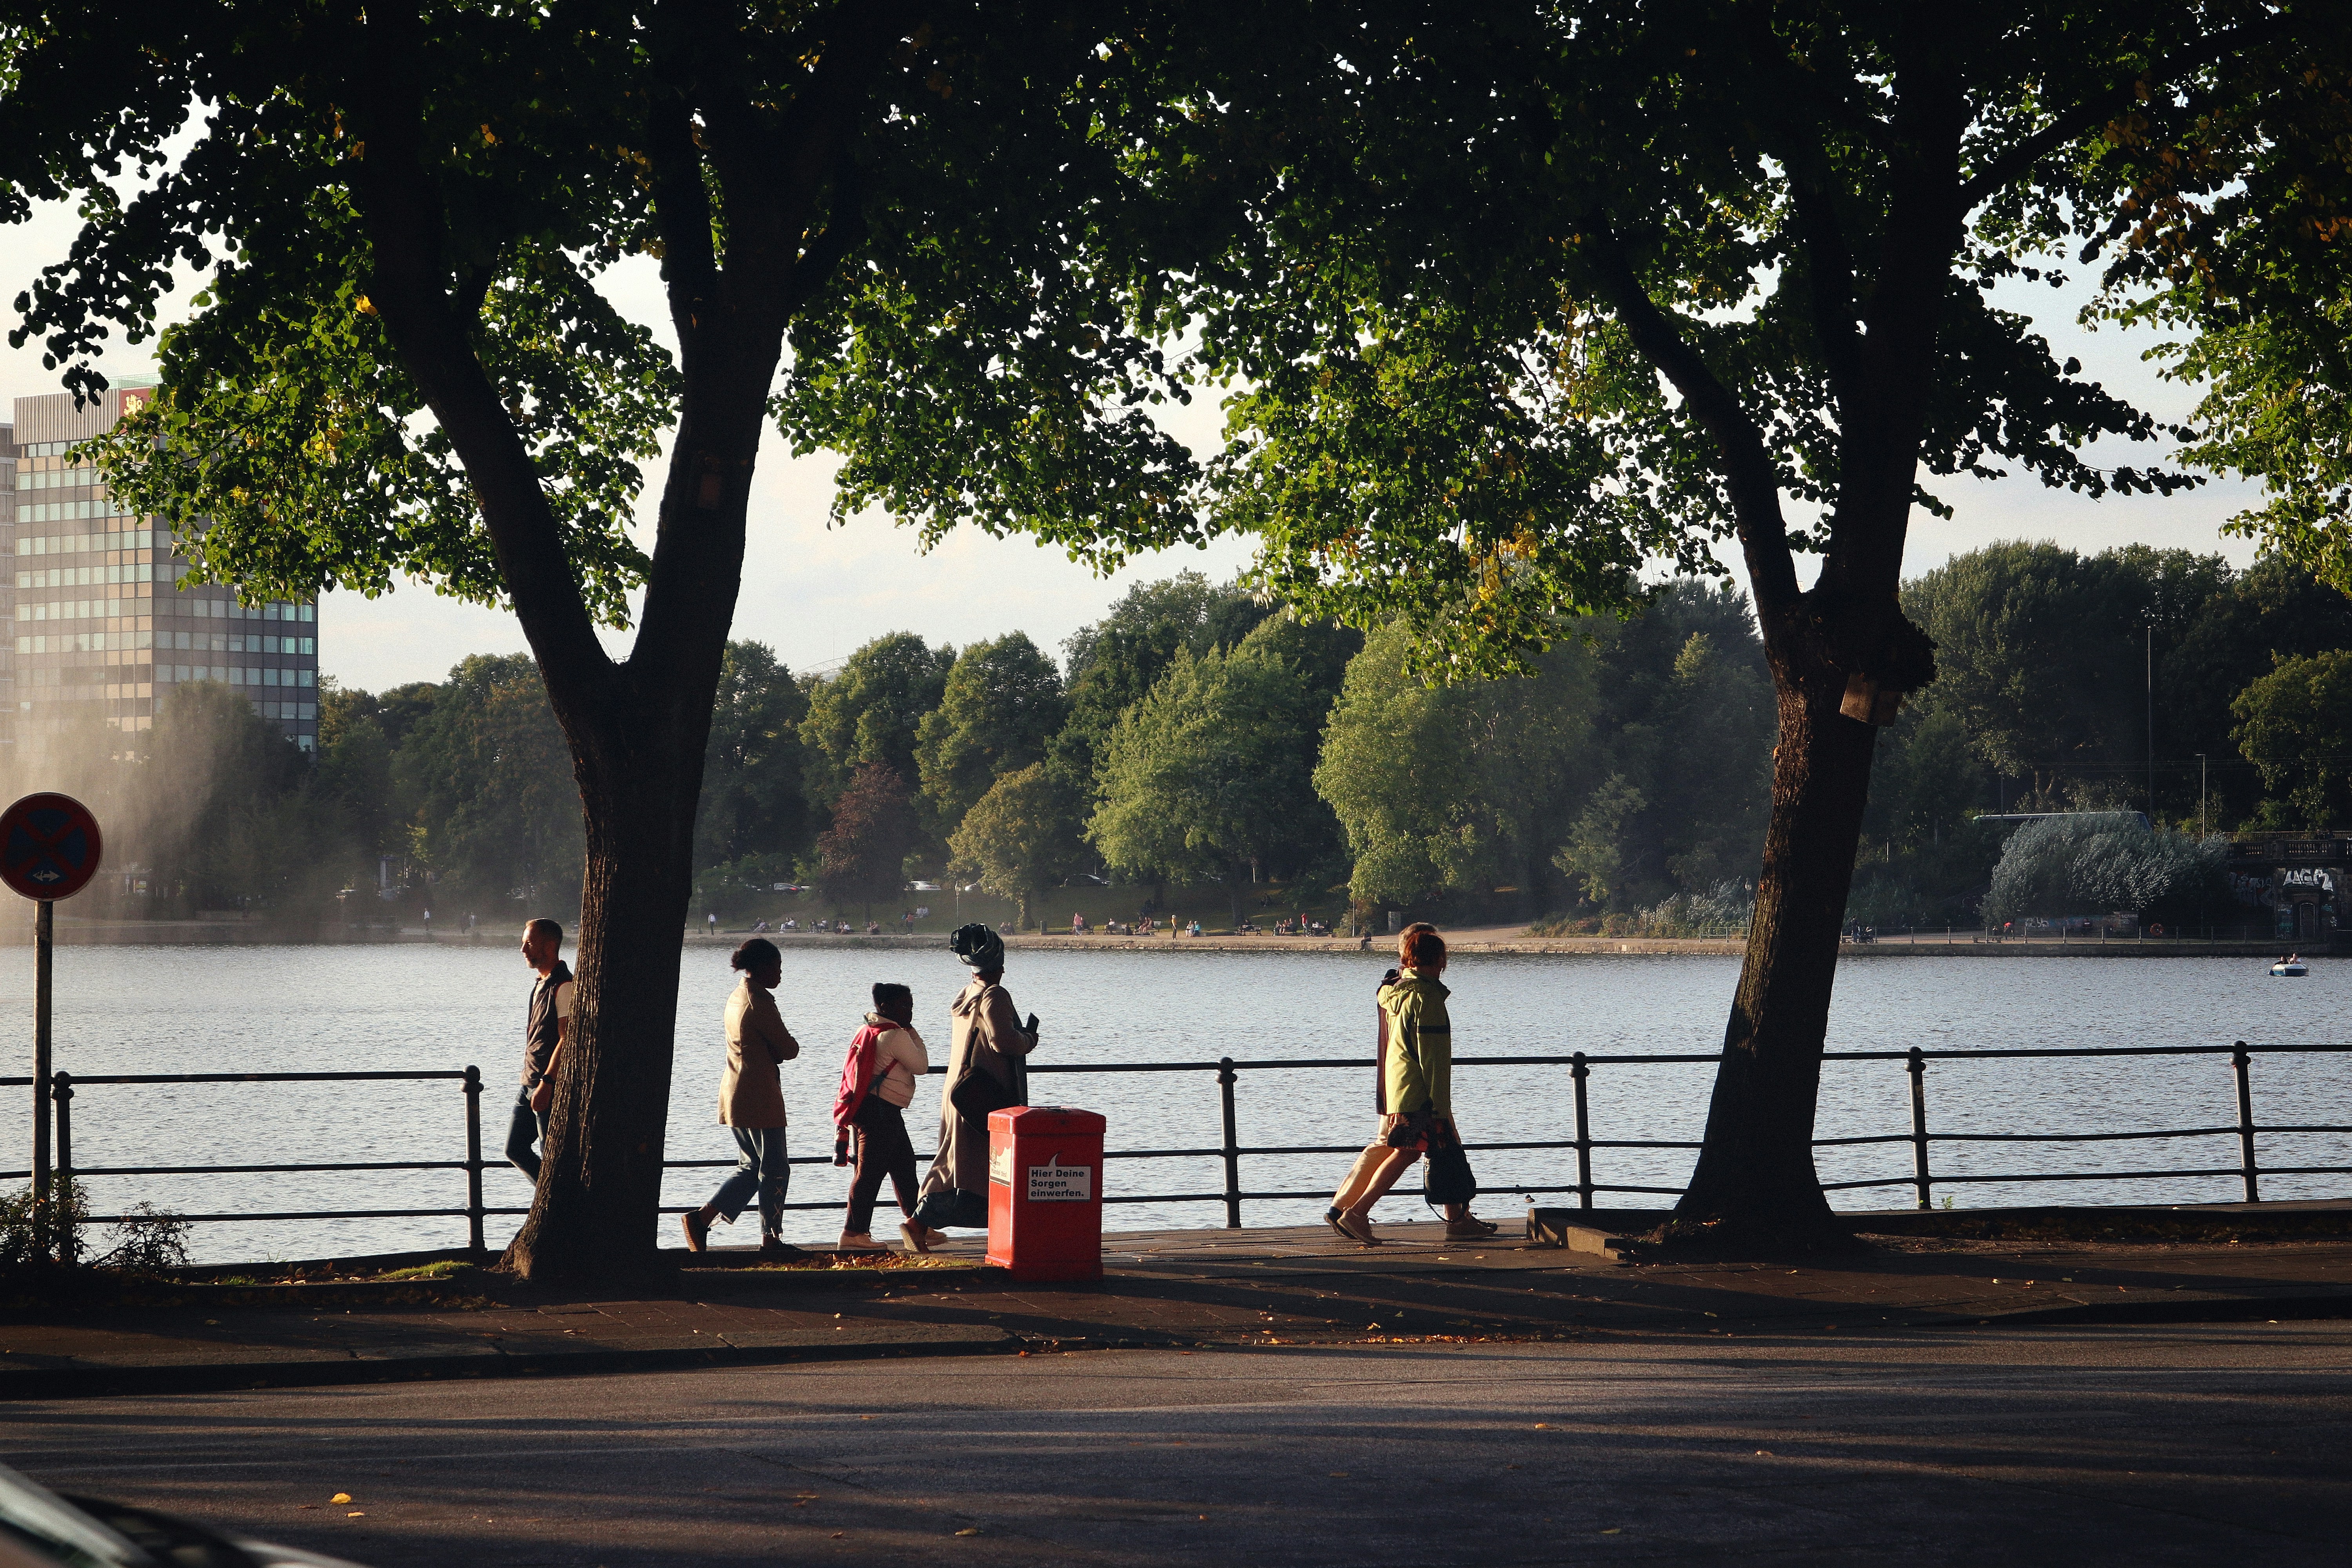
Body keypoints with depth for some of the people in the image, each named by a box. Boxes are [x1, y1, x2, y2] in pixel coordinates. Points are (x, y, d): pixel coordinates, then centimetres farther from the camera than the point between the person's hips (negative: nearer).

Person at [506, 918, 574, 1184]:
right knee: (515, 1149, 10)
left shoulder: (564, 987, -14)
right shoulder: (542, 985, 17)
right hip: (531, 1086, 10)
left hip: (552, 1089, -10)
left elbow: (567, 1040, -21)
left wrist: (546, 1084, -25)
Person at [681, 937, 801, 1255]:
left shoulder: (736, 998, 13)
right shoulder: (760, 1002, -17)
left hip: (734, 1094, 9)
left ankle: (701, 1217, 3)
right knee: (775, 1169, 1)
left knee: (751, 1166, 15)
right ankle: (770, 1238, 6)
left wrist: (773, 1051, 0)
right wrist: (786, 1047, 7)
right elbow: (788, 1050, -14)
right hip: (759, 1097, -9)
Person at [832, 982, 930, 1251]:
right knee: (870, 1171, -7)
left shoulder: (869, 1032, 15)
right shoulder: (897, 1036, -14)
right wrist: (914, 1034, 3)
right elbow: (921, 1067, -6)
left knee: (904, 1164, 18)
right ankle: (854, 1233, -6)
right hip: (882, 1112, -10)